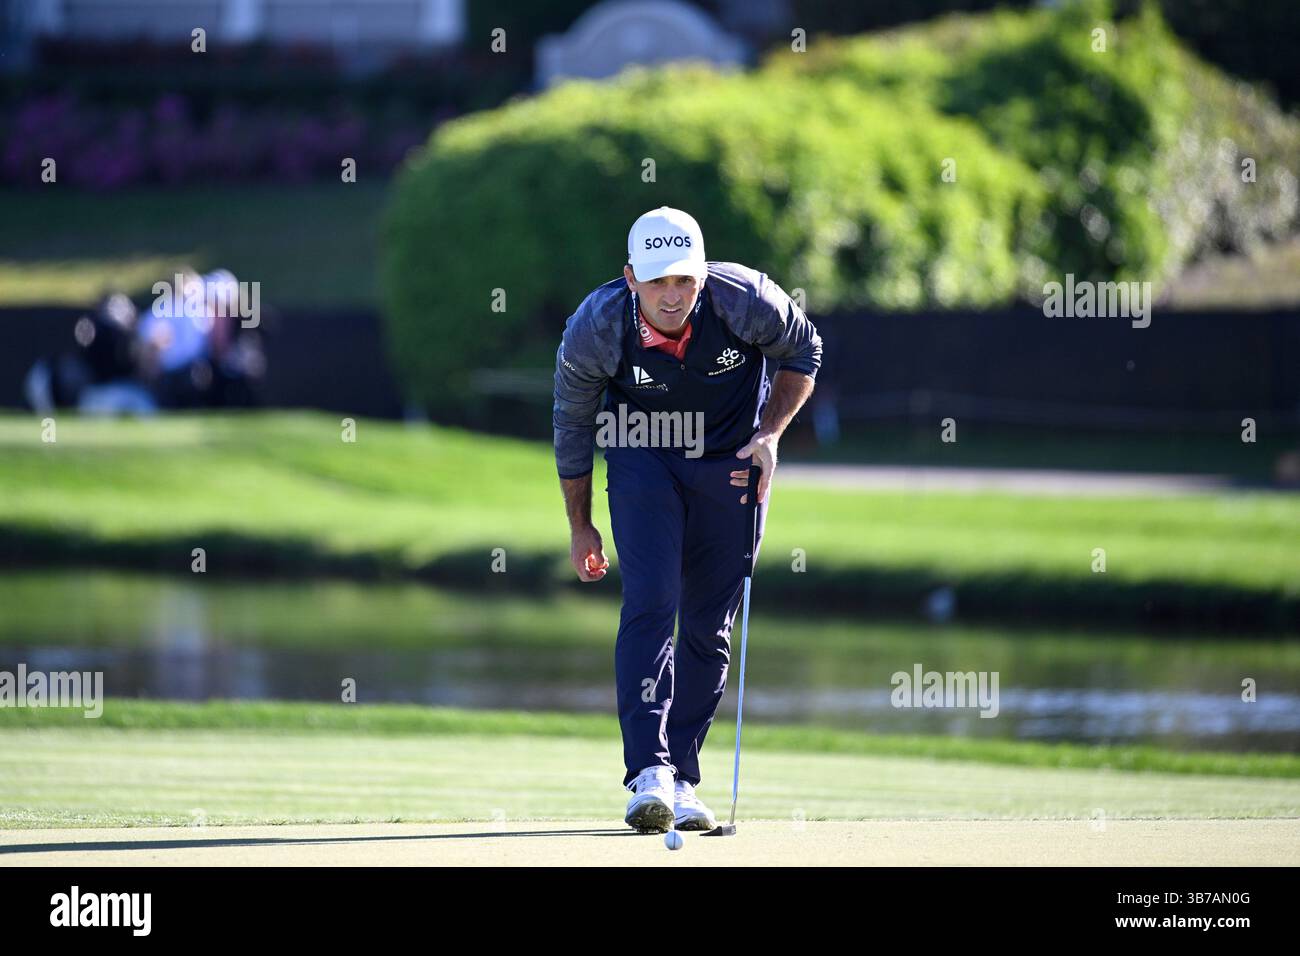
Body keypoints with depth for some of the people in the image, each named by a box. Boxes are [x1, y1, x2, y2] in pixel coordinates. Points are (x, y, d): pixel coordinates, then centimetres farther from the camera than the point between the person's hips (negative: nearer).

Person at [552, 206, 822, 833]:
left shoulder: (745, 300, -25)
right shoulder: (595, 329, -24)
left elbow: (803, 352, -2)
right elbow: (572, 426, -6)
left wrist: (769, 435, -14)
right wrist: (580, 527, 2)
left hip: (734, 463, 1)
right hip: (643, 459, -1)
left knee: (710, 628, 1)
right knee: (649, 607, -18)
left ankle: (682, 779, 10)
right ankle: (649, 773, -25)